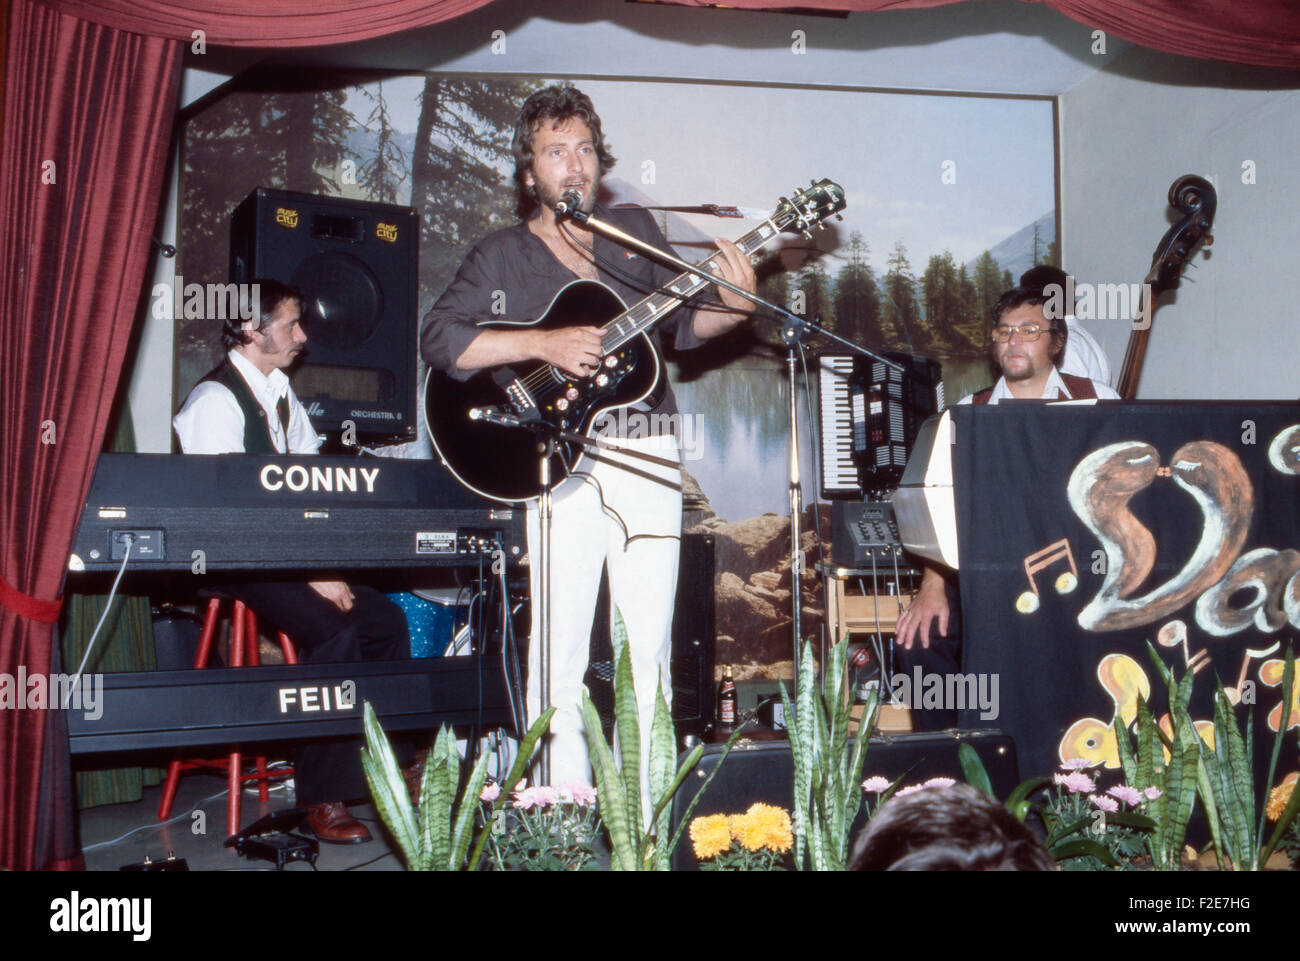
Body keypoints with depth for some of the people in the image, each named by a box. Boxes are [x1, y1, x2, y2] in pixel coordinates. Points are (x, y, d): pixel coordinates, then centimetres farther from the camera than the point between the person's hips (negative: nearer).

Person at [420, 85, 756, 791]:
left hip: (646, 455, 3)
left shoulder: (636, 231, 16)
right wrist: (544, 345, -16)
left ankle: (645, 814, 12)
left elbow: (681, 324, 21)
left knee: (649, 646, 3)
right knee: (560, 643, -5)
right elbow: (439, 339, -6)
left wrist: (732, 307, 0)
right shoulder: (502, 255, 6)